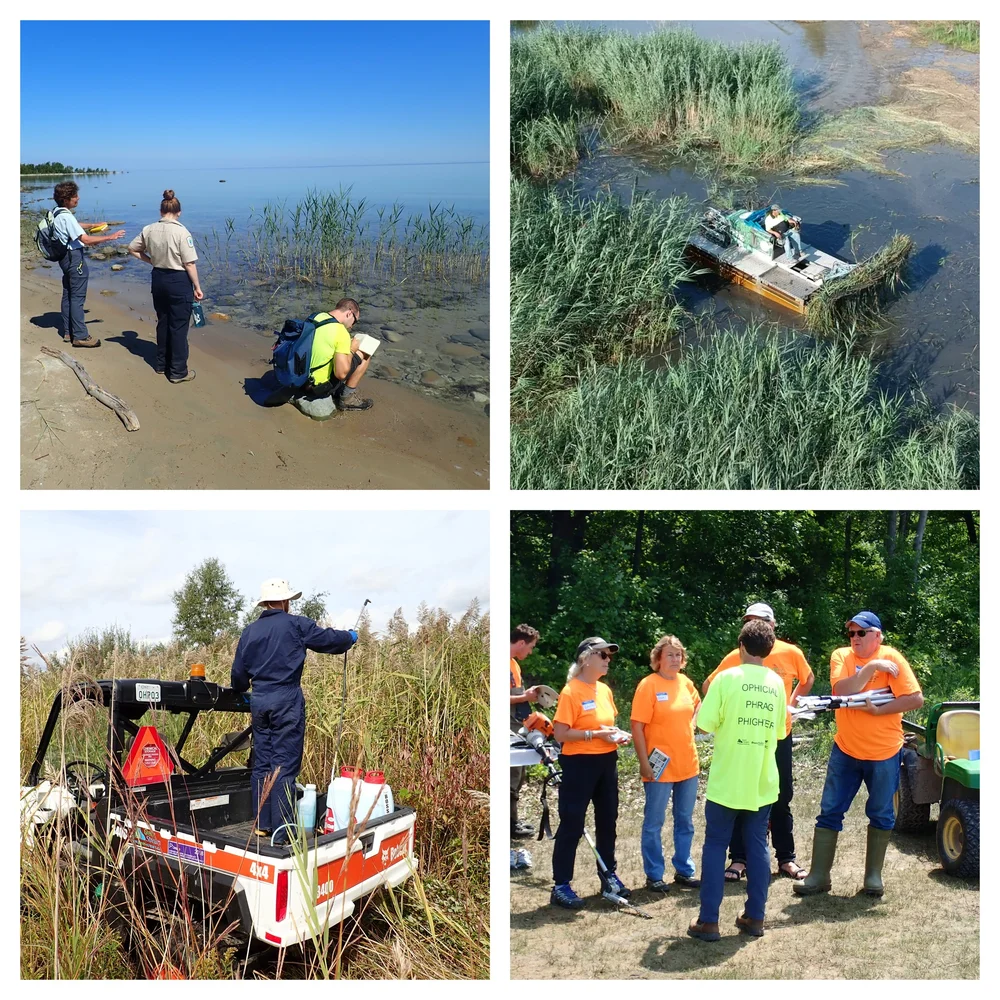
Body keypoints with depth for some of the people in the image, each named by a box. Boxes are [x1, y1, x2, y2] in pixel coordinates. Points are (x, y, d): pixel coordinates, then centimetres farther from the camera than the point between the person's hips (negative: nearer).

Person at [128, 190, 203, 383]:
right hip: (179, 281, -6)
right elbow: (189, 264, -16)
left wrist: (151, 260, 15)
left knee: (162, 322, 20)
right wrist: (197, 287, -8)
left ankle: (161, 364, 30)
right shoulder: (181, 232, -17)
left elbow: (132, 249, 11)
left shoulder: (149, 230, 0)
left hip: (158, 279, 6)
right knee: (179, 326, 2)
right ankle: (178, 372, 7)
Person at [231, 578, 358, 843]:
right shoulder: (296, 625, -6)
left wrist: (241, 691, 36)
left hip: (259, 702, 6)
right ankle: (281, 830, -4)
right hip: (287, 702, -5)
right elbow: (328, 639, 1)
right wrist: (350, 637, 22)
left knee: (262, 764, 13)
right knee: (284, 767, -4)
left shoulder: (250, 631, 9)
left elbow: (239, 672, 14)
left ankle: (263, 824, 18)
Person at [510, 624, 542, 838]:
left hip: (518, 728, 10)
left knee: (519, 774, 16)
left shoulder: (514, 664, 14)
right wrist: (525, 697, -16)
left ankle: (513, 821, 25)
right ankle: (511, 825, 4)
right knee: (513, 776, -4)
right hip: (510, 728, -10)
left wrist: (528, 695, 5)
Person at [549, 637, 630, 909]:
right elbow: (560, 734, -19)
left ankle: (608, 875, 30)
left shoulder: (605, 689, 8)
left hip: (606, 762, 8)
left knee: (607, 820, 15)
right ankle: (561, 886, 5)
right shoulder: (570, 692, -15)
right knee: (571, 824, -2)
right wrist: (595, 734, -23)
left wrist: (615, 733, 1)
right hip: (579, 763, -8)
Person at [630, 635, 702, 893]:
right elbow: (637, 728, -15)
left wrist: (690, 728, 10)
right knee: (654, 823, 5)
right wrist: (644, 763, -17)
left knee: (685, 821, 15)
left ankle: (684, 870, 28)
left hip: (688, 765, 6)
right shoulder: (648, 685, -13)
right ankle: (654, 875, 16)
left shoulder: (686, 683, 4)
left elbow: (696, 707, 26)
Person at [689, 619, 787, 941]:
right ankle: (755, 917, 18)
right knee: (757, 846, 13)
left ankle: (708, 921, 6)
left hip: (727, 780, -4)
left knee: (715, 847, 4)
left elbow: (705, 724, -13)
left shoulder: (727, 677, -11)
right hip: (762, 781, 4)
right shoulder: (776, 683, 3)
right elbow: (779, 730, 12)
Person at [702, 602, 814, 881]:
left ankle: (786, 858, 24)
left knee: (781, 799, 12)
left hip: (779, 735, 1)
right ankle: (738, 859, 14)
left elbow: (807, 679, 15)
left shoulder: (790, 653, -5)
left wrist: (791, 703, 6)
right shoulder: (735, 657, -8)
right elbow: (708, 686, 2)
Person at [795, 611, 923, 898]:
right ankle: (819, 875, 11)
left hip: (884, 753, -2)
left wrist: (878, 710, -21)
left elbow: (916, 699, -16)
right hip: (846, 749, 2)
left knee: (881, 815, 11)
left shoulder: (891, 658, -10)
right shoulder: (841, 656, -3)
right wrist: (872, 667, -26)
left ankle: (873, 874, 26)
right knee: (829, 812, 3)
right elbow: (842, 690, -20)